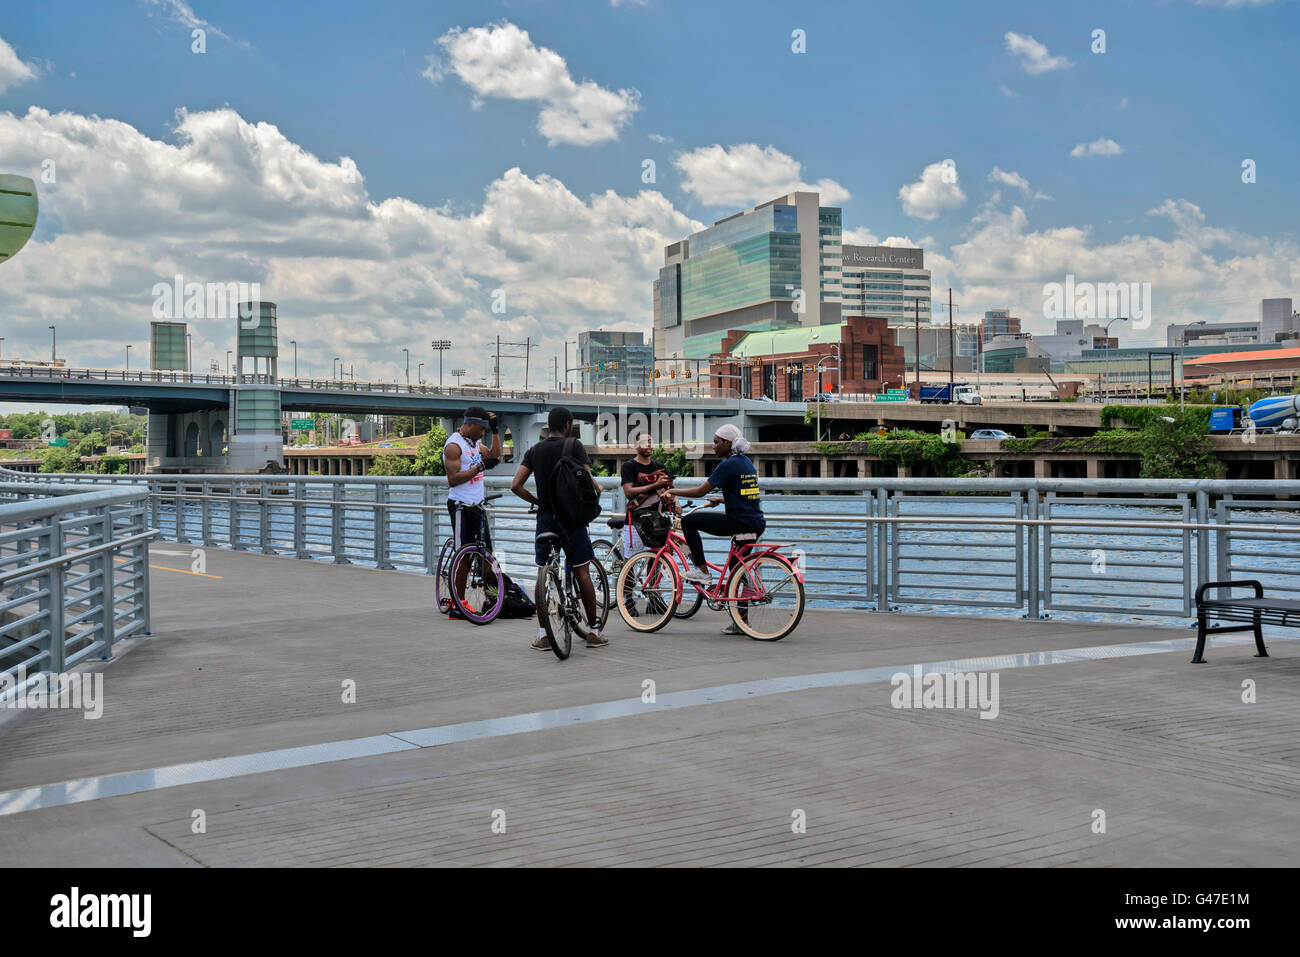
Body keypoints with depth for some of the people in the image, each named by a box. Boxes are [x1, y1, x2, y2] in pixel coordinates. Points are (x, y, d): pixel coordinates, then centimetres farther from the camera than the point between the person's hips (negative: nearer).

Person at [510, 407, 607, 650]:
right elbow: (586, 479, -12)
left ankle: (543, 634, 5)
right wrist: (597, 486, 10)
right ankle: (593, 630, 7)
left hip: (545, 517, 3)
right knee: (582, 572, 3)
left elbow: (516, 486, 1)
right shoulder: (574, 445, -4)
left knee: (542, 573, 7)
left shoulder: (534, 450, 8)